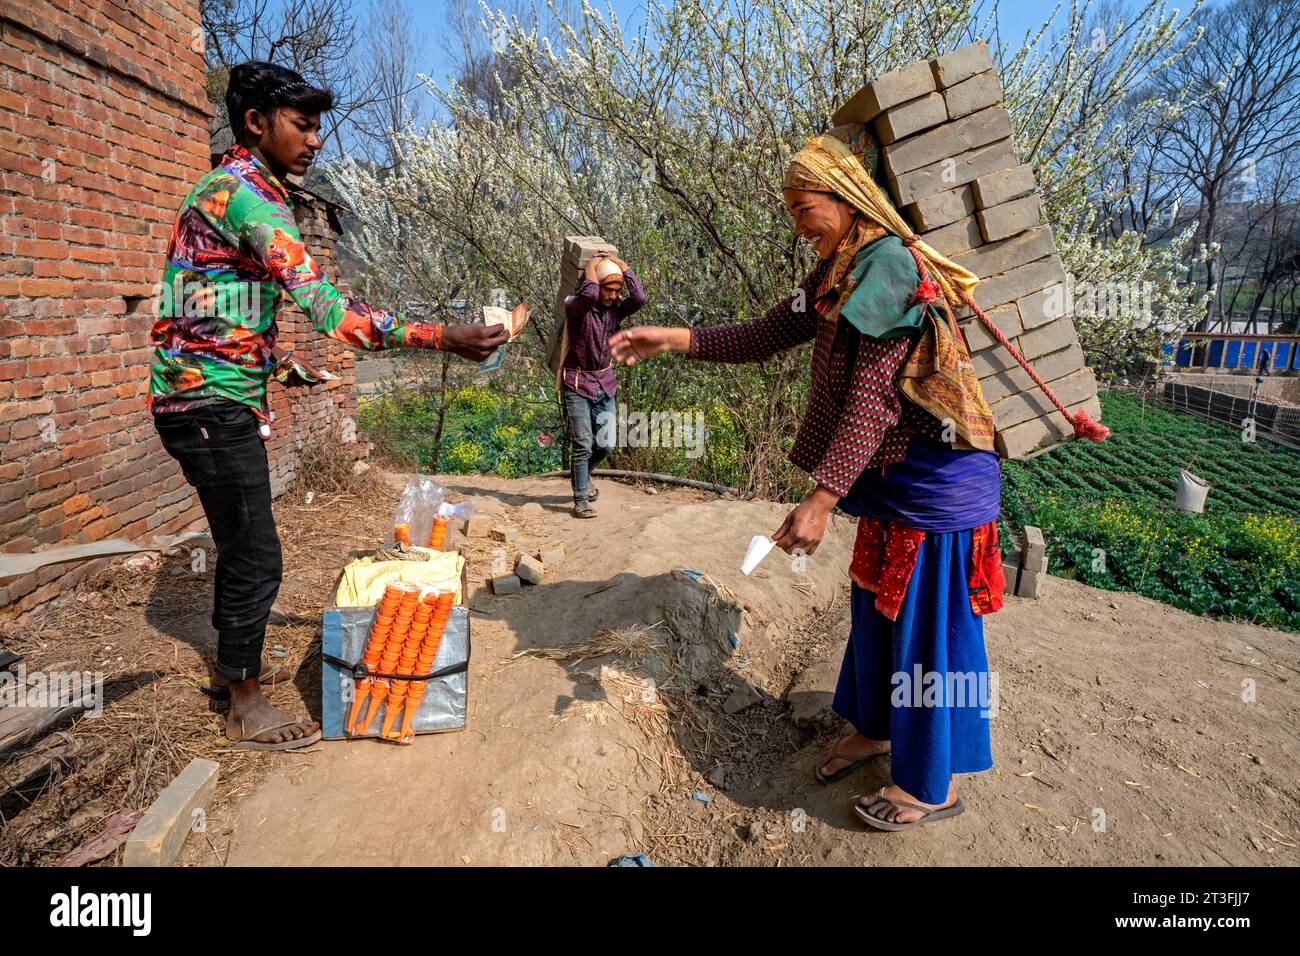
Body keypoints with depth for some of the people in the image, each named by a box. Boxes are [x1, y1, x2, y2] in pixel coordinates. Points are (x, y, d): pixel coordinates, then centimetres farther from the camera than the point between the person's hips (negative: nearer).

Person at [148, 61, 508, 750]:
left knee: (241, 543, 19)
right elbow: (325, 308, -28)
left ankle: (230, 667, 36)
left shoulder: (224, 189, 17)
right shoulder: (247, 192, -16)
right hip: (213, 403, -10)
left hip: (207, 397, 10)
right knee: (255, 554, -3)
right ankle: (247, 712, 11)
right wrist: (443, 338, -30)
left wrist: (285, 370, 20)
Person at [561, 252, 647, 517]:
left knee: (605, 445, 6)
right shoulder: (576, 307, -12)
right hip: (578, 385, -5)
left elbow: (639, 298, -18)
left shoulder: (616, 309, 2)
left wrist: (620, 263, -11)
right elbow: (589, 295, -35)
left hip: (605, 384, 5)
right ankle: (581, 500, 5)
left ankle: (581, 477, 35)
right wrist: (591, 266, -17)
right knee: (583, 445, -6)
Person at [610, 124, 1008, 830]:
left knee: (927, 621, 2)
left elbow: (873, 400, -27)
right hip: (891, 477, 9)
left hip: (937, 476, -9)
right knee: (876, 602, 19)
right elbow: (764, 337, 9)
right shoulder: (834, 276, 9)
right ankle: (873, 727, 40)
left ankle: (934, 785, 21)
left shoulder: (889, 267, -21)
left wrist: (821, 497, -29)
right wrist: (675, 339, 0)